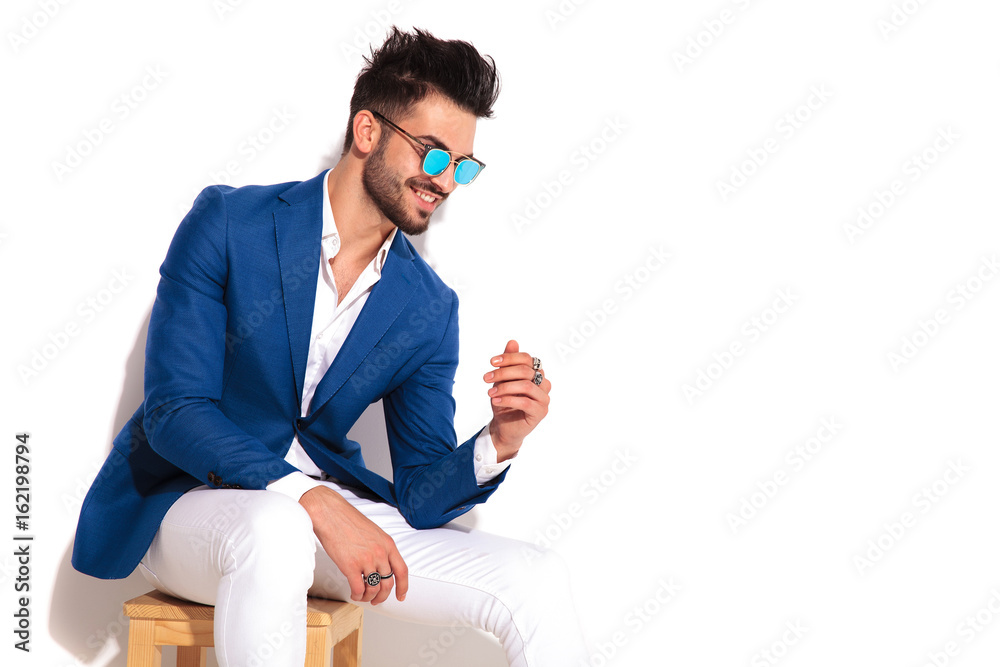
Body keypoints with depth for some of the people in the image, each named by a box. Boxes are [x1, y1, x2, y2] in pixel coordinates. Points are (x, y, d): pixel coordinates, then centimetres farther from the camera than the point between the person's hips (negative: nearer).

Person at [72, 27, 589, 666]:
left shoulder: (430, 308, 1)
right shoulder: (228, 223, -10)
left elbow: (418, 495, 1)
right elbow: (173, 410, -17)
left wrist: (497, 444, -21)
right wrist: (316, 504, -28)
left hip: (326, 500, 4)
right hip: (187, 497, -3)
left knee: (539, 583, -14)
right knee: (276, 531, -40)